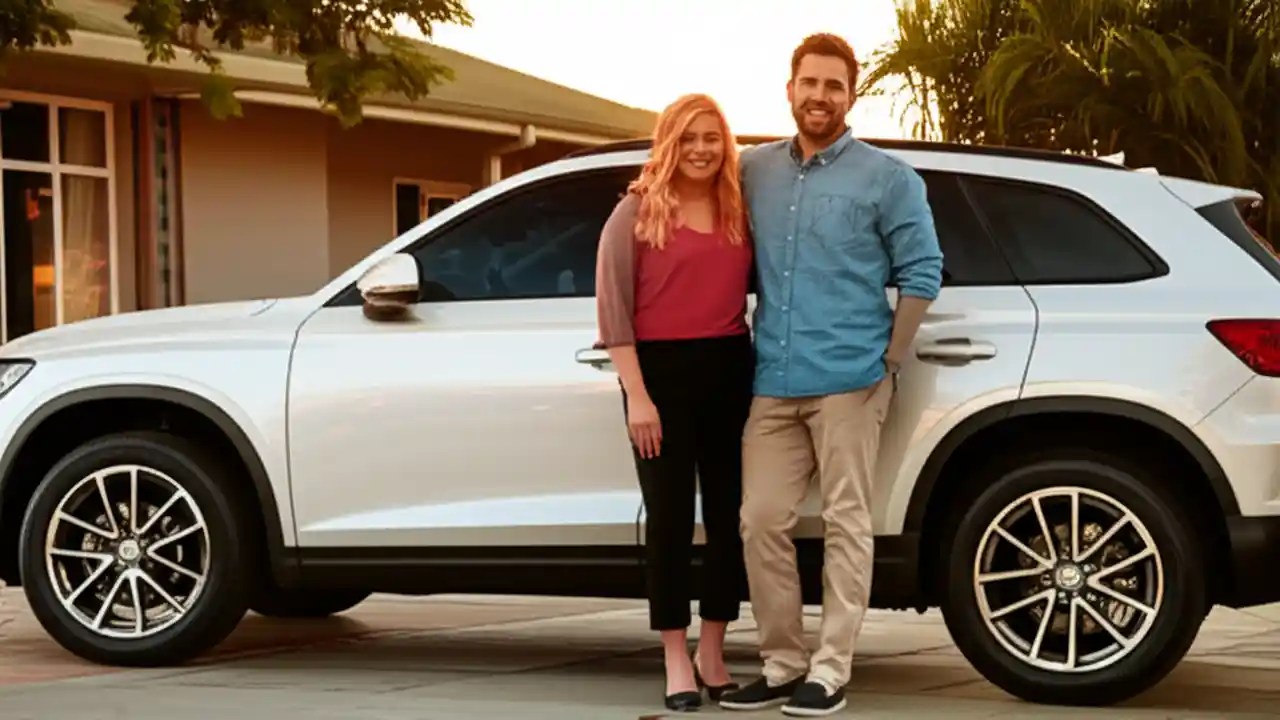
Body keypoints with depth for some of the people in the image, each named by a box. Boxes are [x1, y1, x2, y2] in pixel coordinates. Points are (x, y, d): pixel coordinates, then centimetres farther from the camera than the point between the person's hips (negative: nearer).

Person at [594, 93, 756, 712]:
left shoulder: (739, 212, 9)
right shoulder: (637, 211, -2)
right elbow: (613, 305, -6)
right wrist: (636, 393, -12)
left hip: (730, 369, 4)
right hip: (660, 370, -4)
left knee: (727, 514, 7)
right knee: (670, 516, 2)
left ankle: (712, 655, 20)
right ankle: (676, 662, 9)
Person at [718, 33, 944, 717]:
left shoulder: (886, 178, 1)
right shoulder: (754, 169, 12)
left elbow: (922, 271, 0)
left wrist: (889, 361, -5)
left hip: (848, 381, -4)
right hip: (772, 384, 4)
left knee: (845, 524, -2)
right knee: (761, 522, 2)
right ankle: (782, 663, 12)